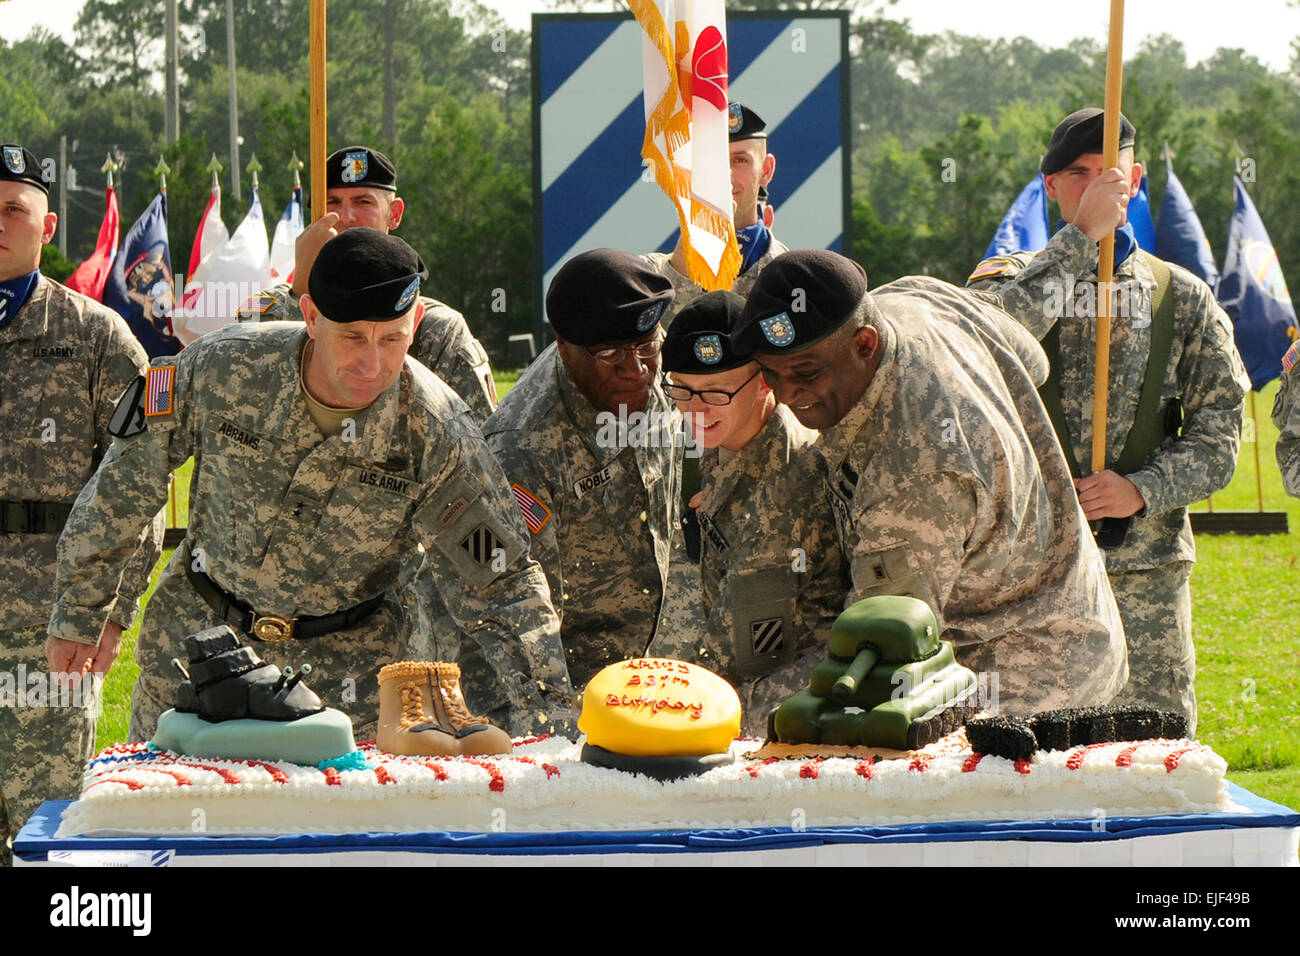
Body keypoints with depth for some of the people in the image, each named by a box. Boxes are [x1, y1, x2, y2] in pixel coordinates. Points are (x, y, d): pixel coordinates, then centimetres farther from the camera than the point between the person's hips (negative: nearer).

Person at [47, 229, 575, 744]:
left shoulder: (437, 434, -21)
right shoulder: (224, 367, -20)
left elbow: (501, 583, -14)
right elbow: (130, 476, -3)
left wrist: (547, 714, -23)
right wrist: (77, 606, 5)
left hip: (343, 668, -1)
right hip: (195, 633, 1)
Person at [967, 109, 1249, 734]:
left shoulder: (1182, 297, 11)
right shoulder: (1008, 281, 8)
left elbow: (1218, 436, 7)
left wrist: (1142, 490, -11)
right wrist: (1082, 238, -17)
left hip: (1146, 568, 1)